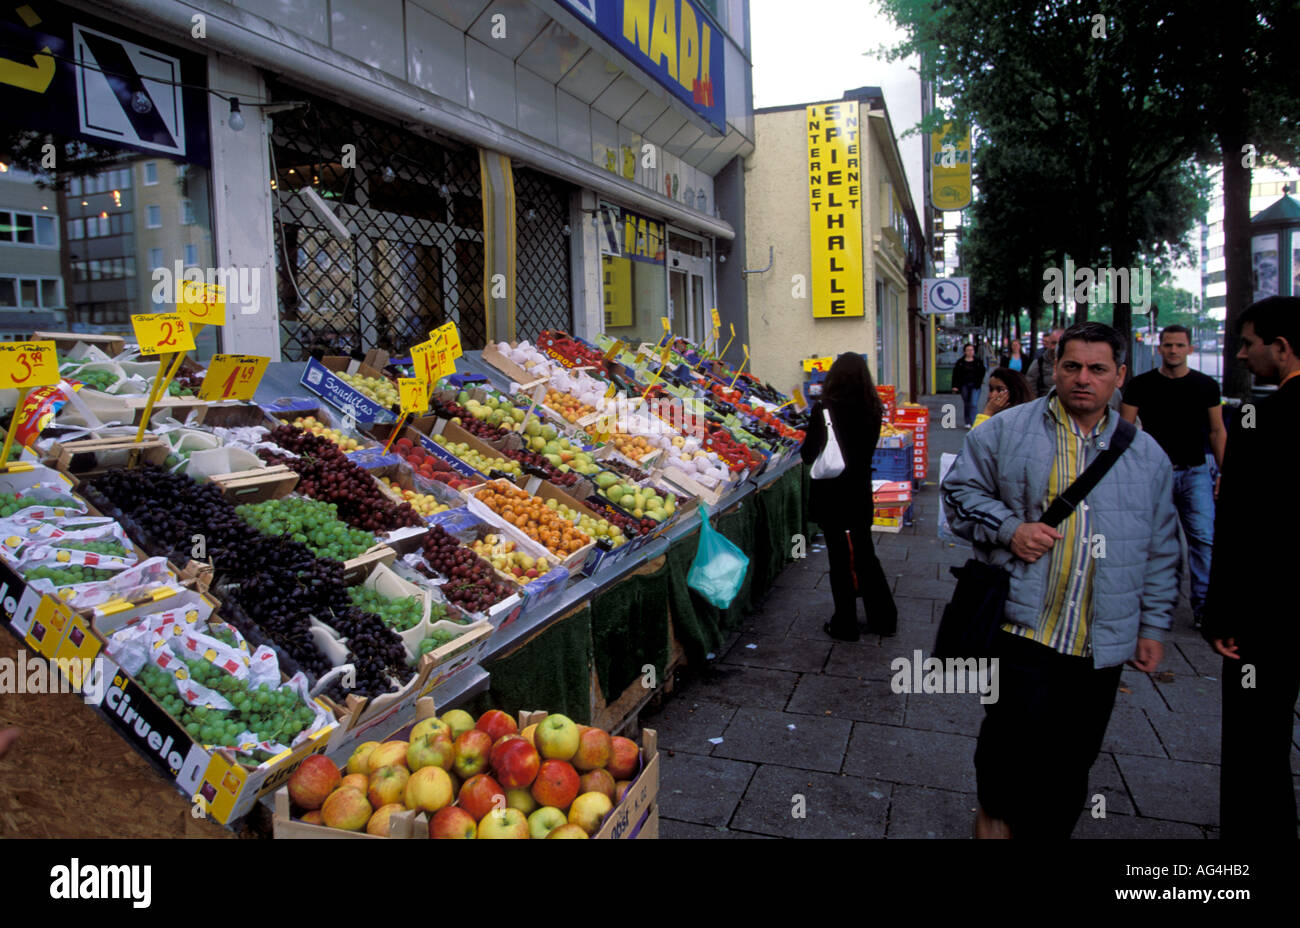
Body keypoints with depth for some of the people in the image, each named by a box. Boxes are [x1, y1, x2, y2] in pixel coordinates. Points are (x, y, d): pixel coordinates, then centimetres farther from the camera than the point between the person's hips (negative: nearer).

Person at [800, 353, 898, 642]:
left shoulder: (824, 409, -16)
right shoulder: (873, 410, -3)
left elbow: (809, 455, -10)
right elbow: (867, 449, 9)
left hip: (830, 493, -4)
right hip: (860, 492, 4)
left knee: (839, 558, 5)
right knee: (865, 553, 18)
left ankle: (845, 625, 15)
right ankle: (883, 619, 27)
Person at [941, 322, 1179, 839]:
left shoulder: (1146, 454, 10)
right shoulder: (1008, 430, 0)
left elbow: (1160, 549, 14)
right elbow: (960, 488, 4)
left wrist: (1153, 626, 12)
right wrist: (1008, 528, -13)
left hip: (1102, 641, 4)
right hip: (1023, 625, -3)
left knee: (1074, 757, 11)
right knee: (1019, 735, -5)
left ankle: (1049, 831, 33)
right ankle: (994, 808, 26)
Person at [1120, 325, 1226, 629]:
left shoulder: (1206, 385, 6)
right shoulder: (1140, 385, 1)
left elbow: (1217, 431, 11)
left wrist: (1224, 472, 4)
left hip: (1194, 471, 1)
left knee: (1204, 537, -9)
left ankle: (1204, 606, -3)